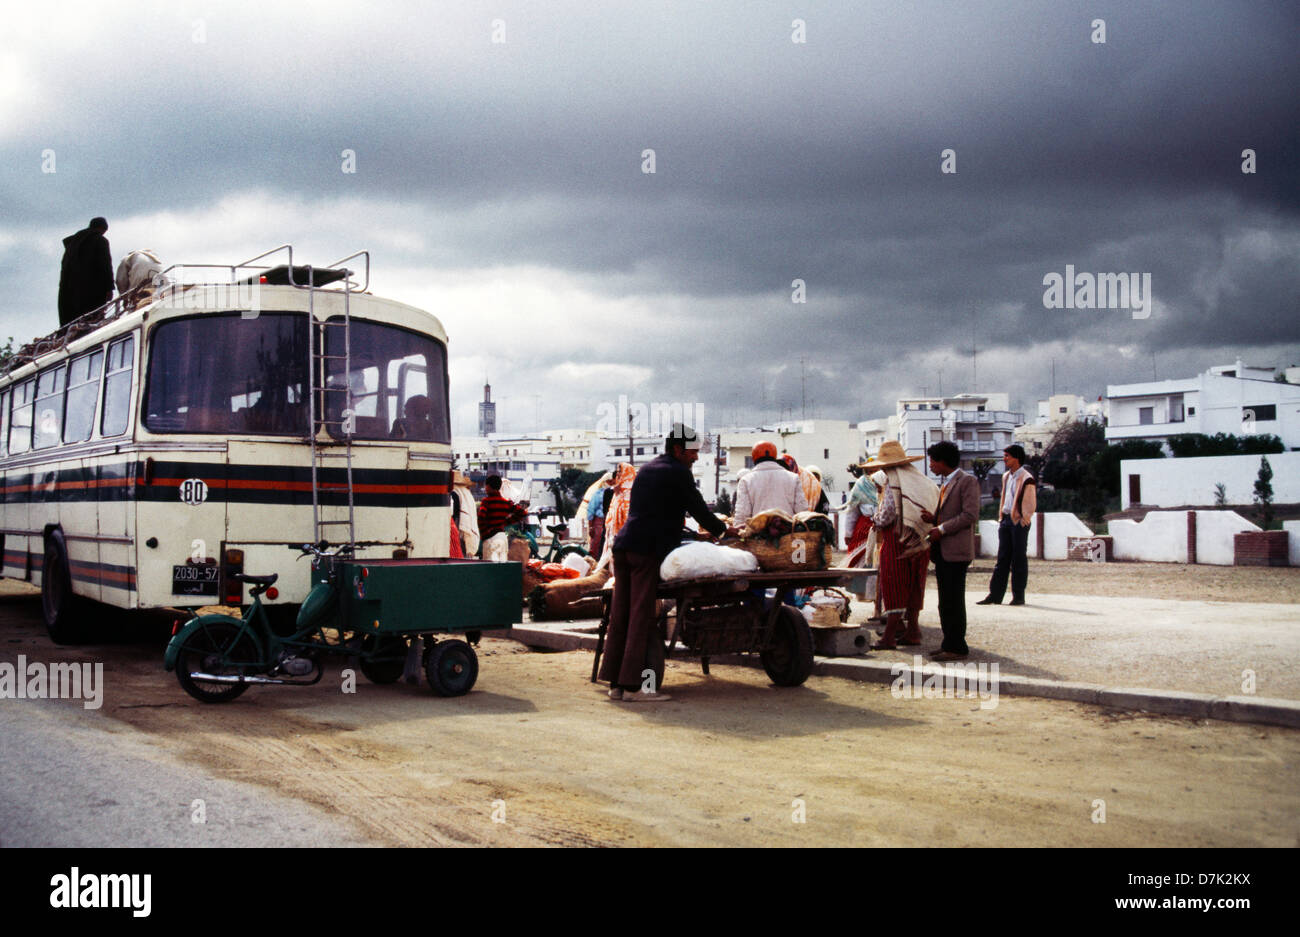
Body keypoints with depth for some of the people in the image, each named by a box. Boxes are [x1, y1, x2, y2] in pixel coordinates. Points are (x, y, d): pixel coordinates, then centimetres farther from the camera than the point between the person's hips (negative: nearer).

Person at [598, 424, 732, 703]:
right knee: (642, 616, -8)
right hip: (648, 550, -8)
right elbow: (698, 509, 0)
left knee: (620, 614, 6)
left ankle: (616, 682, 8)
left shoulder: (647, 469, 24)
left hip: (624, 544, 8)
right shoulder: (678, 472, -1)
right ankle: (634, 685, -10)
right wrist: (722, 530, 18)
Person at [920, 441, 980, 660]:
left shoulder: (967, 481, -8)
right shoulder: (945, 484, 20)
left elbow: (970, 515, -17)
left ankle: (957, 647, -4)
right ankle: (949, 644, 17)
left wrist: (942, 529, -17)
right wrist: (933, 518, 8)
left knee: (954, 600, -8)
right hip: (942, 551, 9)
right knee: (945, 601, 11)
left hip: (956, 551, -9)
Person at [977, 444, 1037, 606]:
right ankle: (995, 594, 7)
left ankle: (1018, 596, 5)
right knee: (1002, 558, 7)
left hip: (1019, 522, -7)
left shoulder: (1026, 479, -11)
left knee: (1019, 559, -1)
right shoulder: (1006, 477, 14)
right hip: (1006, 520, 8)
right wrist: (1002, 516, 14)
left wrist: (1024, 520, -11)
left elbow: (1030, 504, -11)